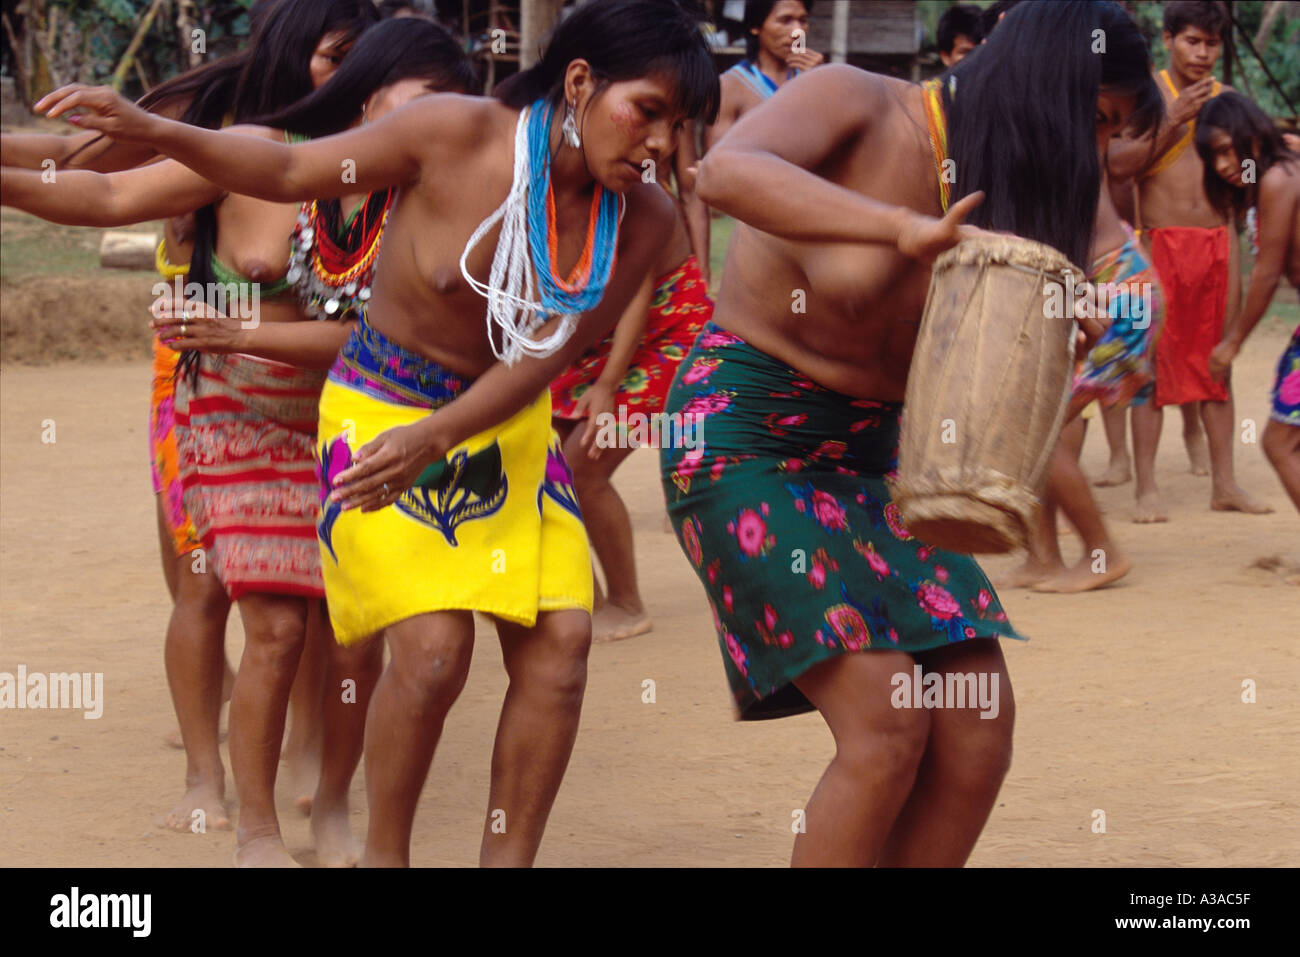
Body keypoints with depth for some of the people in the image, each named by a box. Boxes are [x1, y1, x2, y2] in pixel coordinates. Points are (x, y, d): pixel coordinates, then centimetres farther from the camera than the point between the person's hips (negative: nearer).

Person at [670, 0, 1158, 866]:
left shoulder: (995, 196, 5)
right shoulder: (853, 103, -14)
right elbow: (726, 172, -35)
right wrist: (903, 228, -44)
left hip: (868, 458, 7)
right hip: (743, 435, -7)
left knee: (978, 735, -3)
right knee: (887, 724, -19)